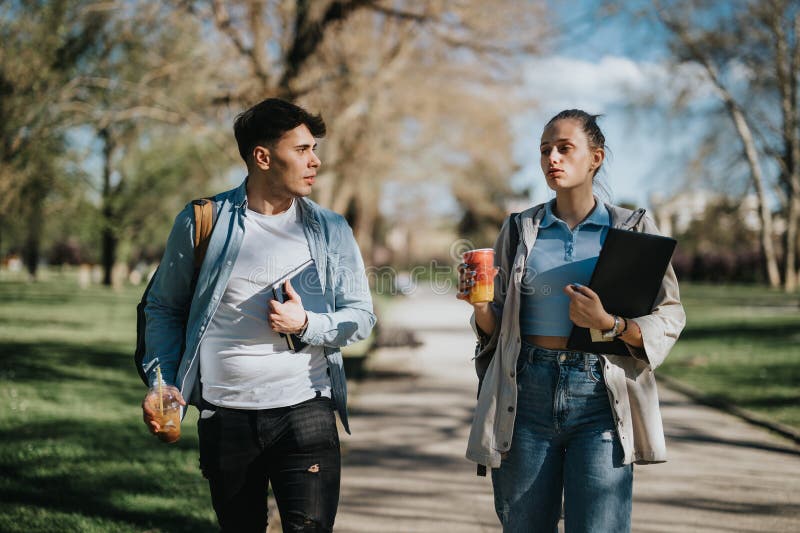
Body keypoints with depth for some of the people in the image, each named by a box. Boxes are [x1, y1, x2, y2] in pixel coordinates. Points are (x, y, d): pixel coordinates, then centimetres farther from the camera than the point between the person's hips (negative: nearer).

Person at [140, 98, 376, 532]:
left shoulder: (330, 231, 4)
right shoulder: (201, 221, 2)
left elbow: (361, 315, 6)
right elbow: (163, 308, 10)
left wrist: (306, 324, -12)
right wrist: (161, 383, -2)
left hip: (305, 410, 0)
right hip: (224, 415, 0)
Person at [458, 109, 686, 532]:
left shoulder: (633, 229, 5)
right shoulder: (519, 229, 11)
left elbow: (669, 318, 2)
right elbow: (494, 329, 14)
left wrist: (608, 323, -15)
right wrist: (479, 303, -8)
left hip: (601, 401, -2)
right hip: (526, 397, 2)